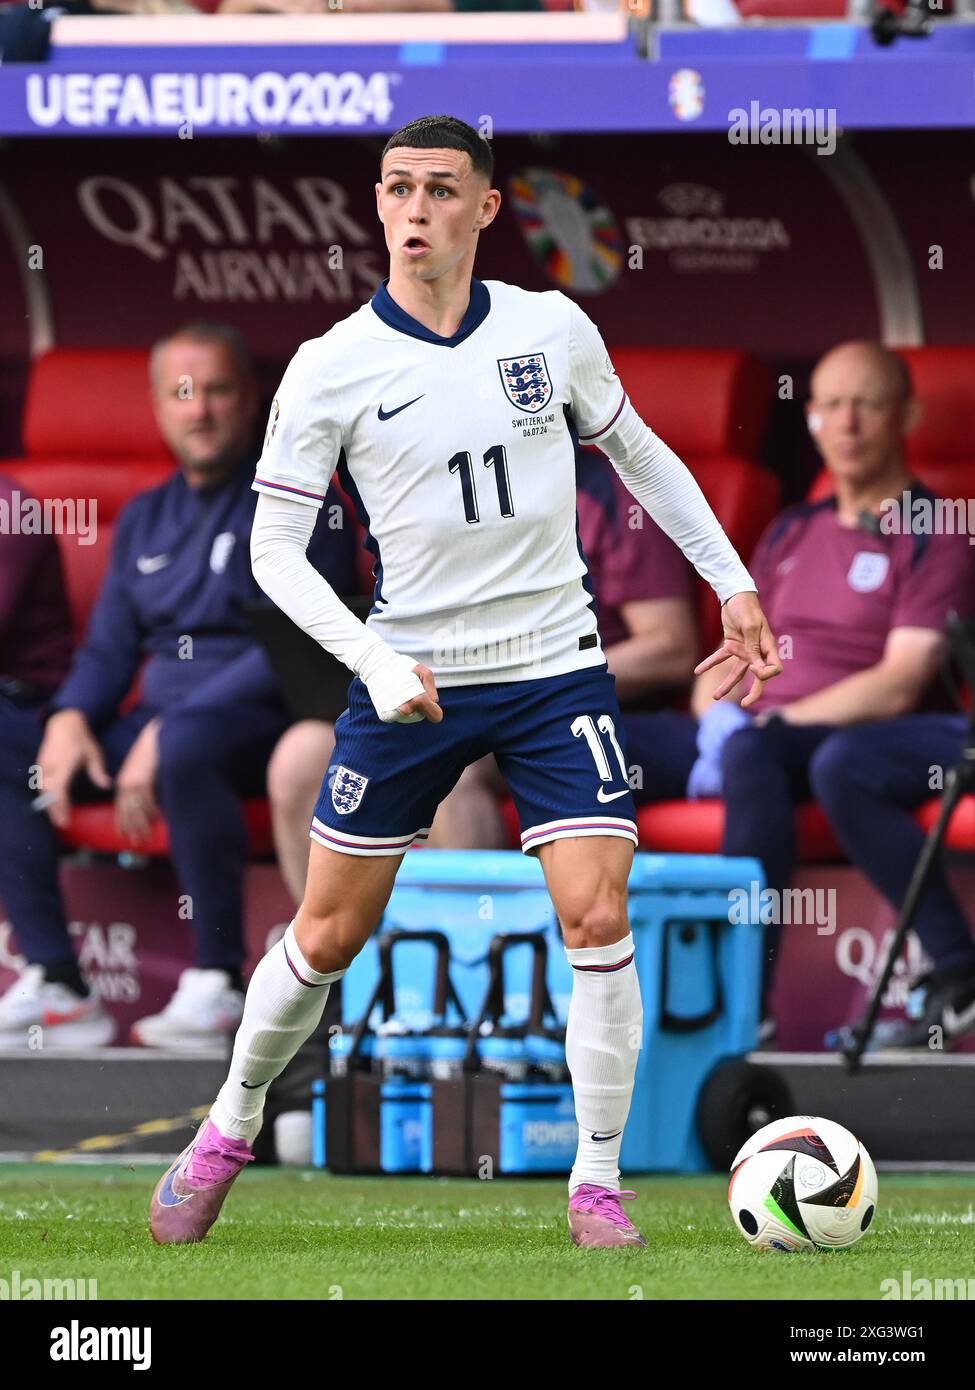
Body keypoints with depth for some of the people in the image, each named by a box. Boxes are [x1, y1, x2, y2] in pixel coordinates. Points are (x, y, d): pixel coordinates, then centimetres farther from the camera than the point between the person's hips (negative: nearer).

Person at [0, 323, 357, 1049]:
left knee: (185, 745, -41)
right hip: (160, 716, 7)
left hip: (260, 725, -7)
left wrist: (166, 732, -22)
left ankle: (218, 983, -33)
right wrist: (71, 716, -6)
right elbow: (108, 650, 19)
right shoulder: (146, 519, 19)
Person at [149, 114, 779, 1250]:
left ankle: (597, 1188, 2)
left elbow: (638, 453, 16)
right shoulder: (332, 369, -8)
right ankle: (231, 1128, 29)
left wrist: (732, 581, 14)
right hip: (410, 680, -1)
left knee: (598, 921, -11)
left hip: (556, 667, 1)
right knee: (329, 935, 5)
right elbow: (274, 546, -6)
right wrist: (373, 663, -18)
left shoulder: (553, 329, -1)